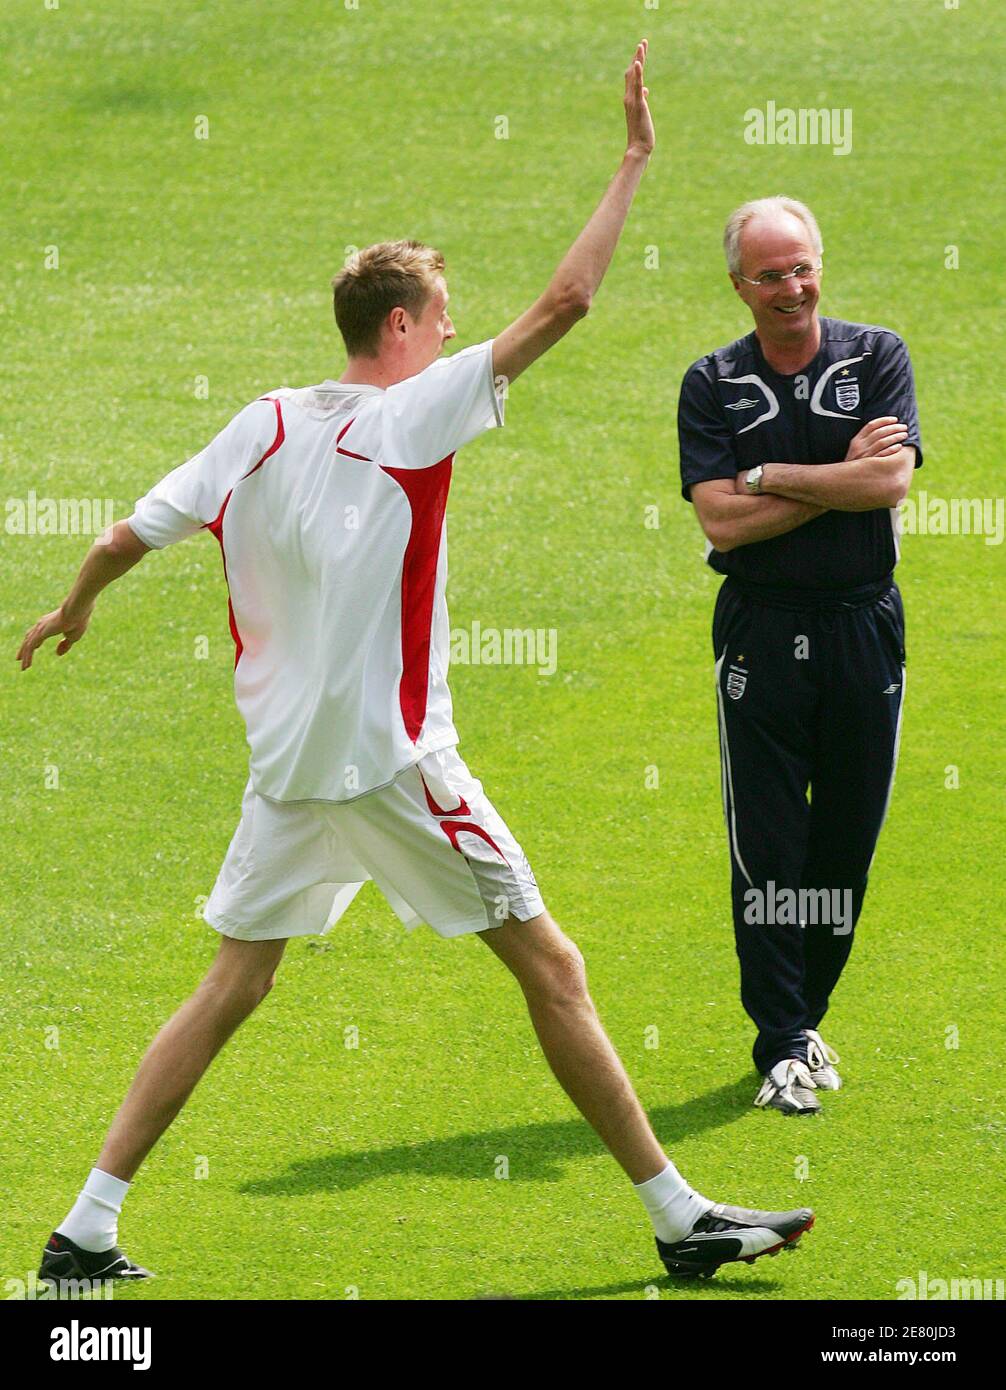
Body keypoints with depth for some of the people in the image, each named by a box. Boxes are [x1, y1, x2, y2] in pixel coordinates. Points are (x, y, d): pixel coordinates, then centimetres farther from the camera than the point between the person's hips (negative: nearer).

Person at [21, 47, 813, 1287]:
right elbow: (564, 302, -14)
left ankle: (86, 1231, 5)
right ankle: (679, 1218, 4)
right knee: (550, 967, 2)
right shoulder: (410, 418, -10)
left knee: (234, 987, 11)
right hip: (391, 756, -6)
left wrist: (72, 611, 30)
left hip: (287, 762, 6)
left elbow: (127, 538, 9)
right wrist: (634, 162, -6)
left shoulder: (262, 428, 5)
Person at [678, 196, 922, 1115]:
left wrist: (771, 476, -11)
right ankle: (781, 1048, 1)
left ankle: (803, 1017, 21)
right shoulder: (713, 385, 2)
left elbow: (892, 483, -11)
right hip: (761, 634, -1)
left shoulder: (876, 358, 3)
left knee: (846, 842, 6)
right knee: (767, 847, -3)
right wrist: (843, 474, -11)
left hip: (864, 630, 1)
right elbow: (722, 521, -10)